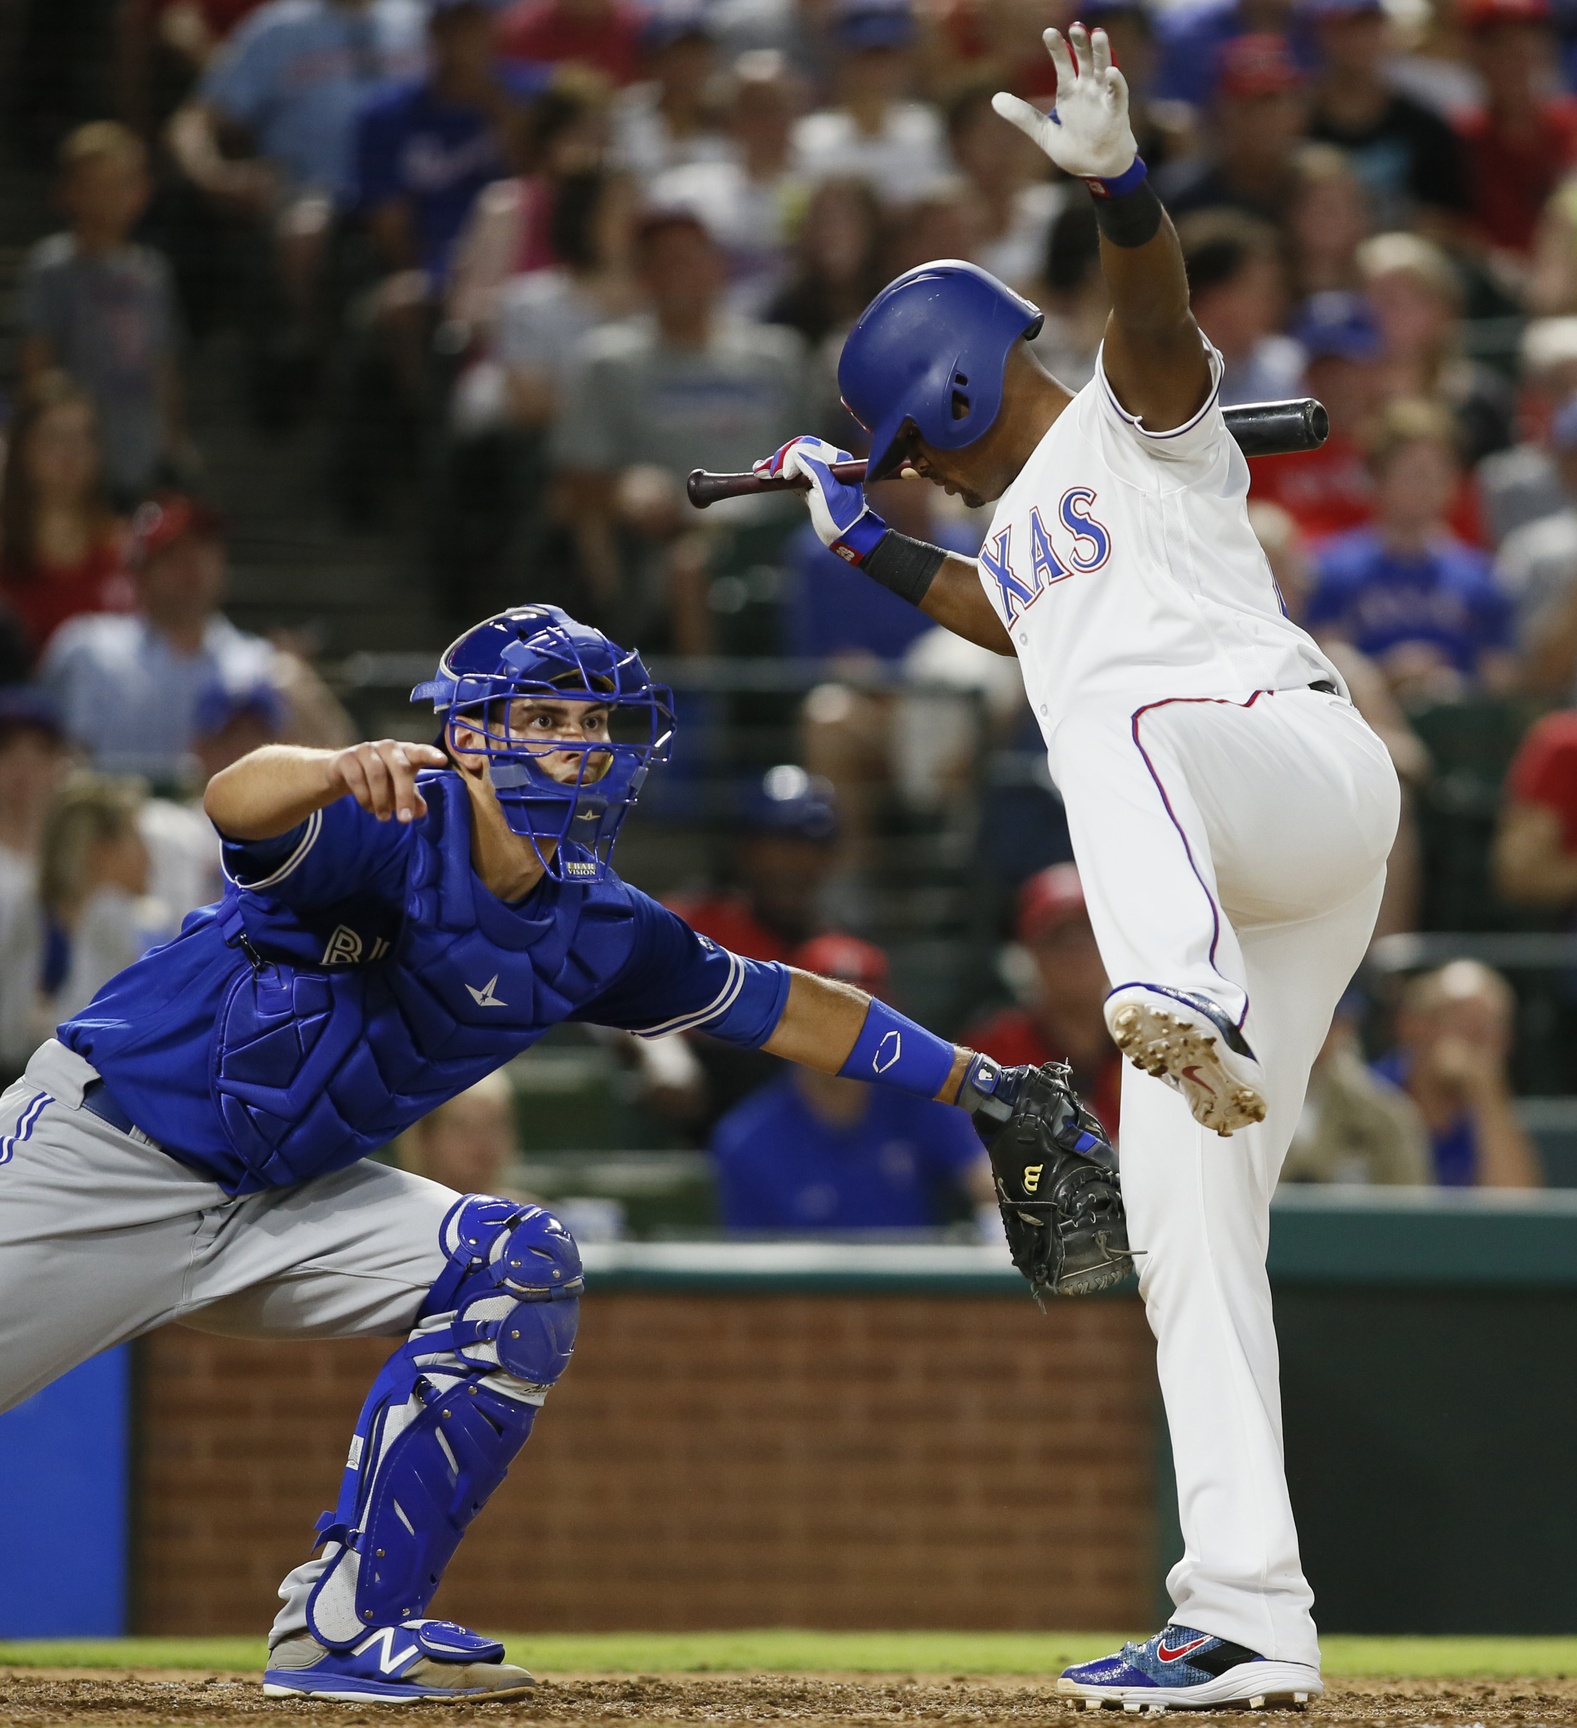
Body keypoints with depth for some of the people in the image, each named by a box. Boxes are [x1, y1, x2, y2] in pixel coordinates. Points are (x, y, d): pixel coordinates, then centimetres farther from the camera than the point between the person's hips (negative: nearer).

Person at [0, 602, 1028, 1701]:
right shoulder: (394, 832, -22)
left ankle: (345, 1624, -7)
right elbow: (239, 802, -44)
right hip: (96, 1151, -6)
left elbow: (787, 1009, 10)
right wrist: (342, 774, -66)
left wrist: (973, 1083, 7)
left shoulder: (598, 933, -1)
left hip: (279, 1201, 6)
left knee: (521, 1265, -10)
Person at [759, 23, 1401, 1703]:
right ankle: (1245, 1616, -2)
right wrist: (861, 541, 49)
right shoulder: (1026, 525, 31)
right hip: (1204, 896, 9)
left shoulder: (1137, 418, 6)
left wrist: (1119, 188, -35)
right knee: (1183, 1233, 2)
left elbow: (1156, 311, -16)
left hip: (1295, 759, -9)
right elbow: (1005, 613, 52)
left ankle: (1191, 1021, -70)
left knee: (1118, 725, -40)